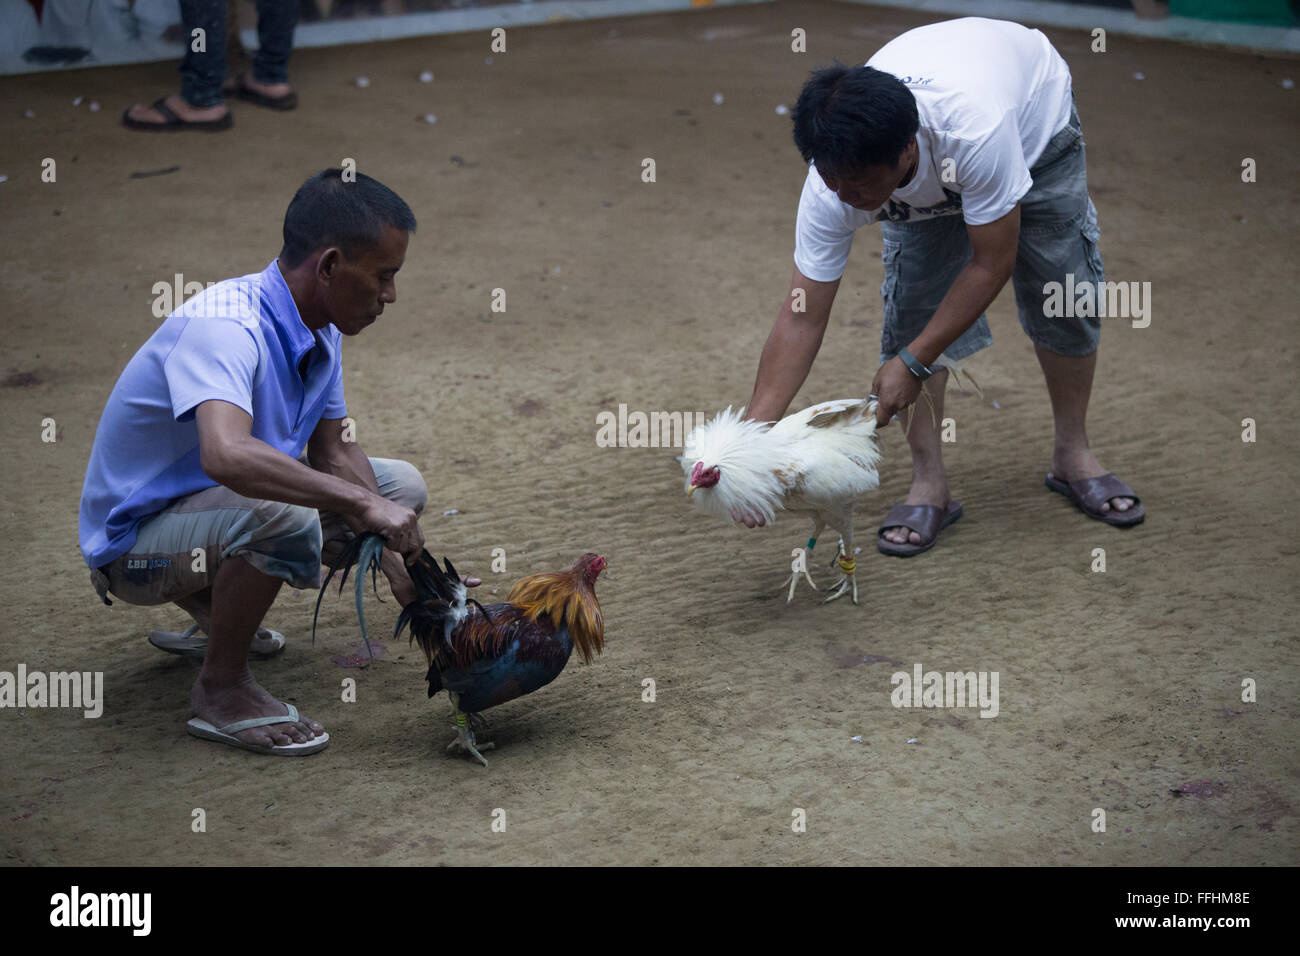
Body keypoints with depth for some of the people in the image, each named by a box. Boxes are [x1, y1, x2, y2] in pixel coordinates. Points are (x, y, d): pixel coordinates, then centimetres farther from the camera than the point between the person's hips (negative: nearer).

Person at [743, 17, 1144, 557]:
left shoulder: (976, 129, -50)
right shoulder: (835, 175, -36)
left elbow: (992, 264, -36)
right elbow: (802, 318, -31)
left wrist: (913, 364, -35)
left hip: (1036, 113, -2)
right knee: (911, 305, -13)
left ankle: (1072, 456, 16)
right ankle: (929, 485, -1)